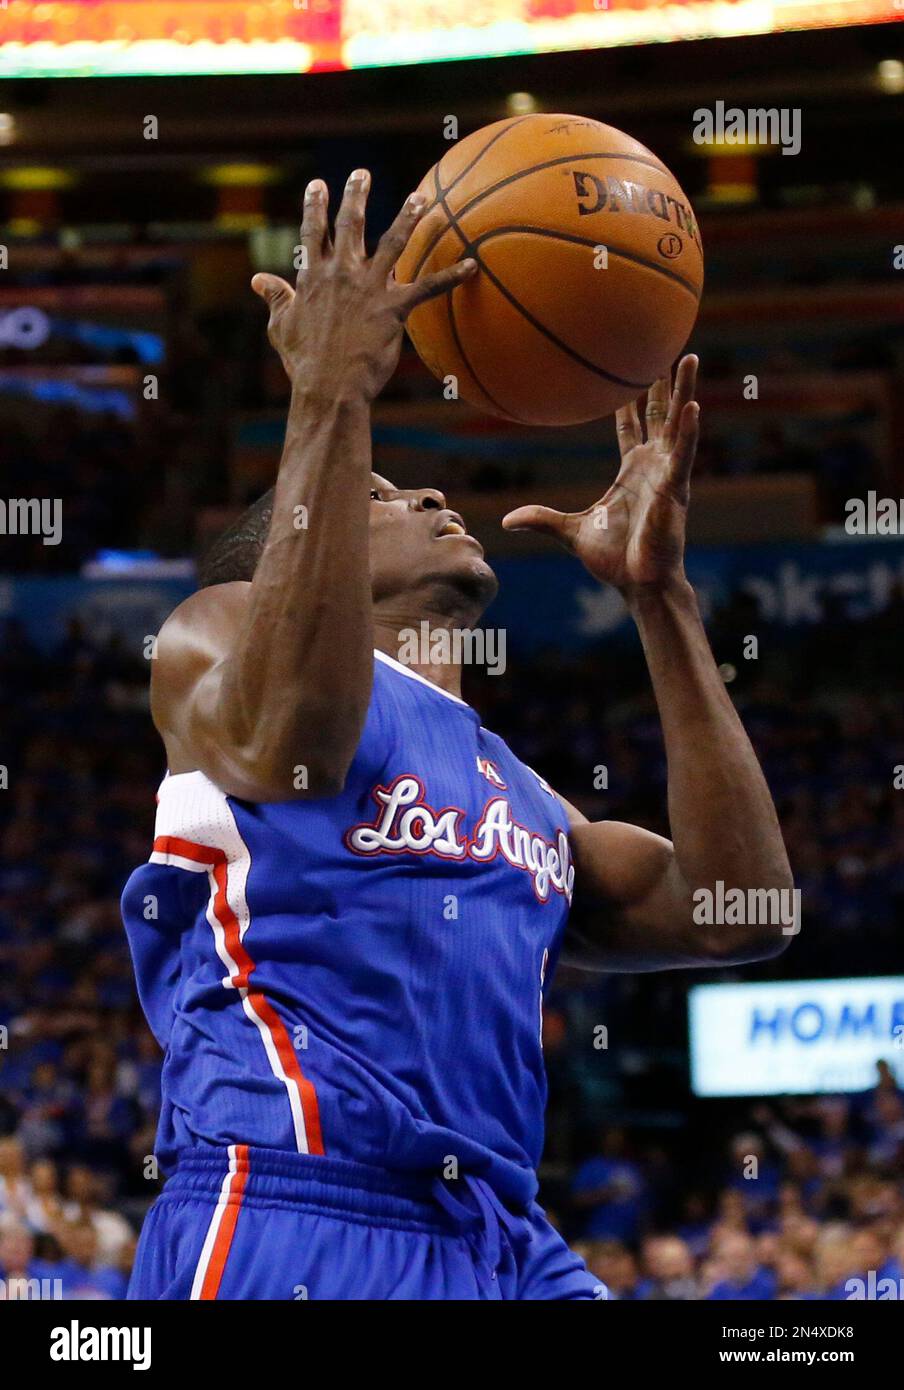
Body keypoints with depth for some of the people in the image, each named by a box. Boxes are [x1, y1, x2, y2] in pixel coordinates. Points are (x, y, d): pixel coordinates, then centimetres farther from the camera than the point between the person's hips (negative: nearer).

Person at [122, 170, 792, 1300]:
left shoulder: (520, 796, 31)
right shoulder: (225, 627, 11)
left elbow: (739, 912, 17)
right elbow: (287, 737, -13)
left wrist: (660, 592, 21)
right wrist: (329, 399, -12)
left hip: (502, 1248, 7)